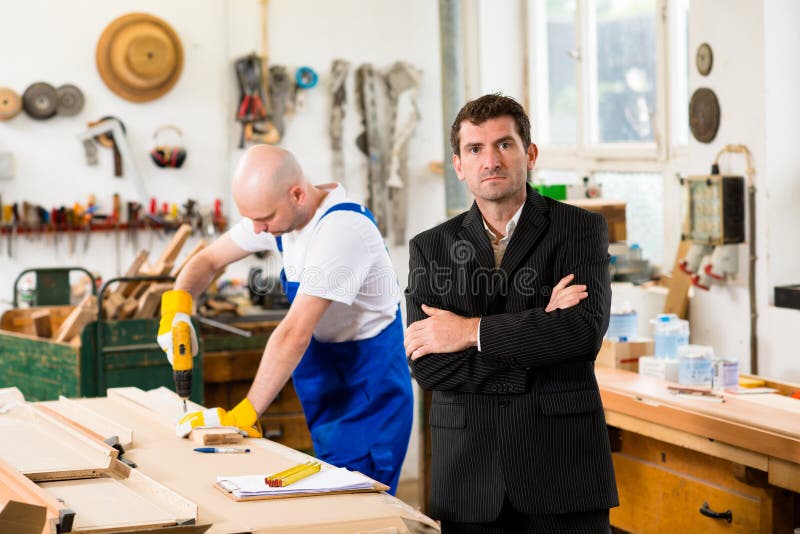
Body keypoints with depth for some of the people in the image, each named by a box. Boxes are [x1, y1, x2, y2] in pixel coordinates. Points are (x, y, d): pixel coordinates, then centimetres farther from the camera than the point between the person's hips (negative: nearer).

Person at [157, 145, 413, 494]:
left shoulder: (342, 229, -28)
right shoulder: (275, 210, -1)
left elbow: (295, 334, -30)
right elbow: (209, 260, 10)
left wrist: (244, 416, -28)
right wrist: (177, 304, -12)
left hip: (366, 384, -8)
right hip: (326, 376, 8)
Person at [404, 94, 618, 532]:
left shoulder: (581, 229, 3)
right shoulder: (429, 247, 8)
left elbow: (585, 330, -14)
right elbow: (426, 365, -4)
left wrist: (471, 332, -11)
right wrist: (539, 325, -11)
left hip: (561, 465, -2)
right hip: (468, 471, 2)